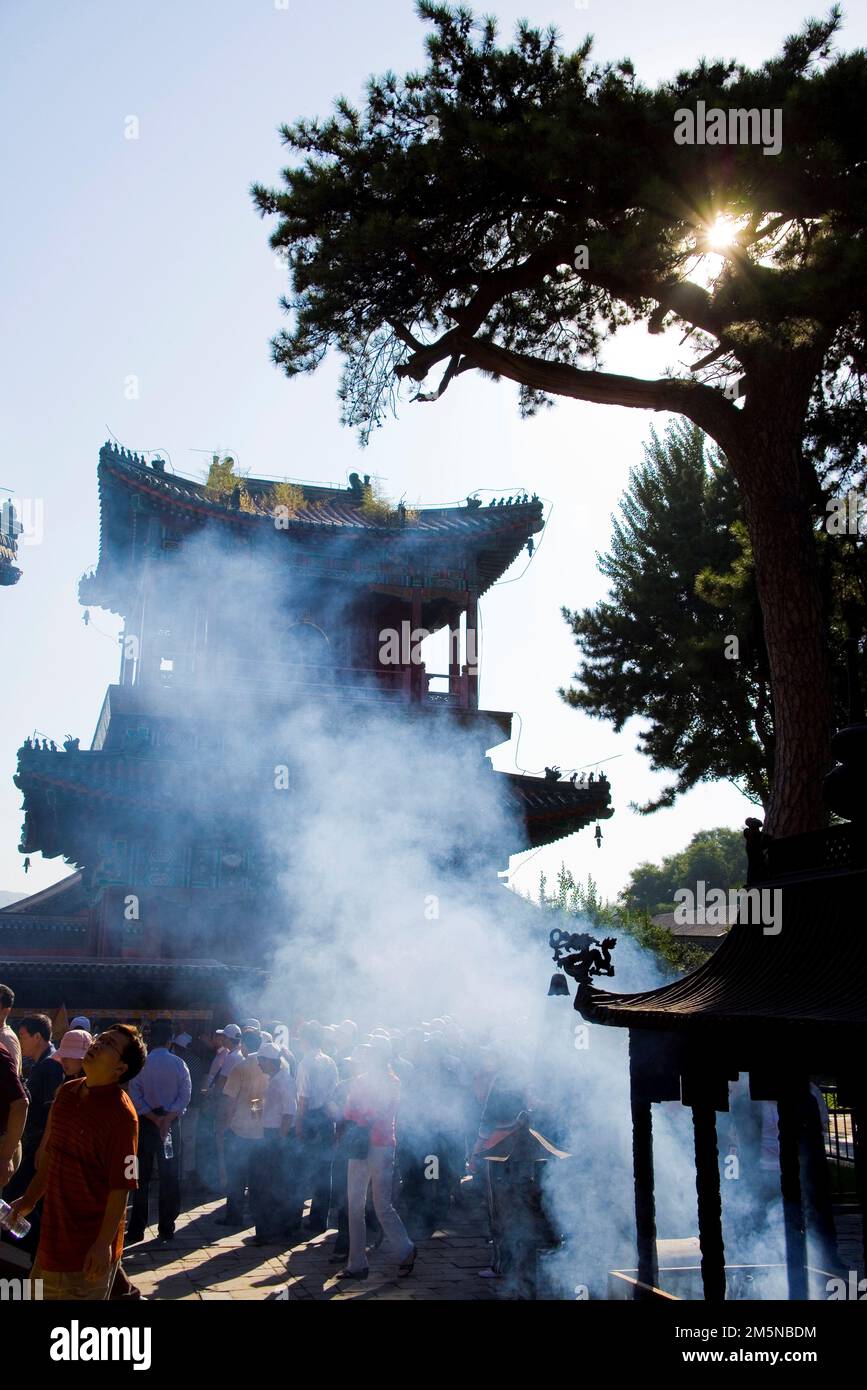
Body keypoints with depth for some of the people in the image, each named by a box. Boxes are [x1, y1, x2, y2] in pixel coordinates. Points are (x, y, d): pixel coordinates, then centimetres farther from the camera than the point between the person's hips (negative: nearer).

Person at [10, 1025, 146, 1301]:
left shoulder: (122, 1114, -20)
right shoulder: (66, 1093, 1)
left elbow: (121, 1188, -19)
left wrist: (103, 1244, -19)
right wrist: (29, 1200, 18)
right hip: (54, 1234, 7)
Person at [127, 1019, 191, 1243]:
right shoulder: (178, 1064, -4)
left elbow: (135, 1096, -10)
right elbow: (185, 1096, -10)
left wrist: (155, 1119, -10)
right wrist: (166, 1120, -12)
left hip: (145, 1122, 0)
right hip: (171, 1122, 0)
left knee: (142, 1176, 7)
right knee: (170, 1177, 7)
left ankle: (137, 1229, 8)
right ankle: (167, 1228, 9)